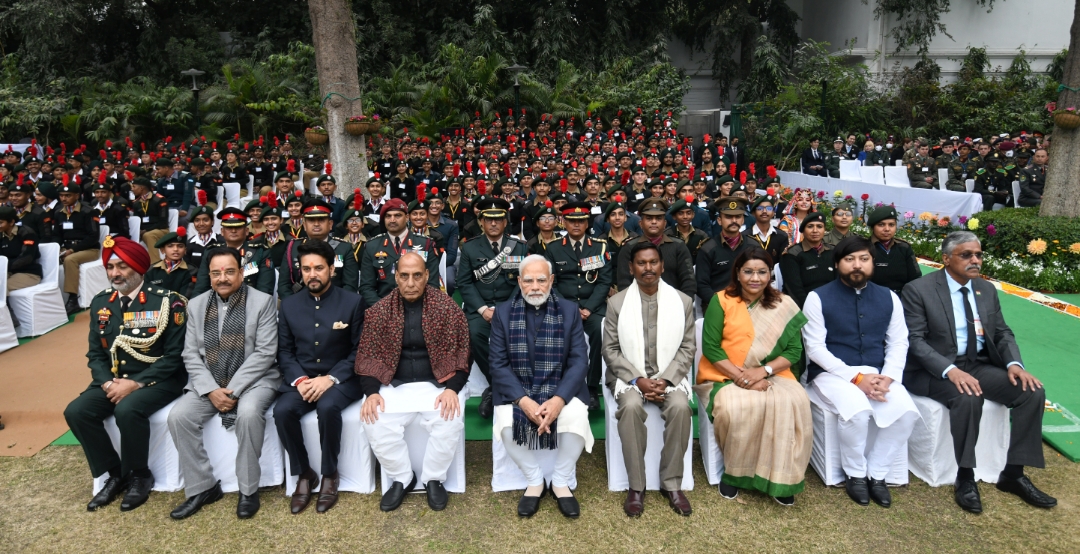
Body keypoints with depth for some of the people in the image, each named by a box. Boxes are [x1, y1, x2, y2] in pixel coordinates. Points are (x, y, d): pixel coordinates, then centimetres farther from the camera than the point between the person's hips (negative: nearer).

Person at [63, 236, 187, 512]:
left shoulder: (167, 301, -11)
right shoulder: (100, 303, 7)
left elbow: (174, 355, -13)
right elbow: (96, 353, 10)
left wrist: (136, 383, -20)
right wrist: (107, 382, -10)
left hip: (158, 379, -6)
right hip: (113, 379, 6)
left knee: (128, 410, -32)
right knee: (76, 412, -17)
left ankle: (140, 476, -6)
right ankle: (115, 474, 3)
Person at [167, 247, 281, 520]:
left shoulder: (263, 301, -5)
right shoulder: (197, 305, 8)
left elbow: (265, 353, -11)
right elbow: (191, 354, 4)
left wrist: (234, 388, -18)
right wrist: (211, 390, -11)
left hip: (253, 379, -4)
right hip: (209, 383, 5)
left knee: (248, 413, -33)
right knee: (178, 416, -18)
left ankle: (248, 489, -14)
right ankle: (202, 487, -1)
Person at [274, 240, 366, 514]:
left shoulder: (352, 302, -3)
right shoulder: (289, 305, 8)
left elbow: (359, 350, -5)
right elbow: (284, 350, 7)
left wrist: (331, 378, -17)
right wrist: (299, 379, -11)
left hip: (340, 378, -3)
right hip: (301, 379, 3)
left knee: (328, 407, -33)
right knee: (282, 411, -26)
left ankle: (330, 475, -9)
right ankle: (304, 474, -3)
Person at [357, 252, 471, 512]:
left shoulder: (447, 307, -4)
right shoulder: (378, 311, 1)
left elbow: (461, 352, -3)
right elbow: (367, 356, 4)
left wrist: (452, 389, -17)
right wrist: (371, 392, -12)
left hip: (436, 384, -1)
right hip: (394, 386, 2)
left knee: (451, 421, -28)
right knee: (375, 423, -24)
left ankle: (434, 479, 0)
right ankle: (402, 479, 3)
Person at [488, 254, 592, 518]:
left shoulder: (569, 311, 2)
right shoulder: (503, 313, 1)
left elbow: (579, 361, -4)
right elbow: (498, 364, -4)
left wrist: (558, 399, -21)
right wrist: (523, 400, -20)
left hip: (561, 389, 0)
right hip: (516, 391, 0)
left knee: (576, 420, -28)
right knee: (507, 424, -27)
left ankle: (561, 482, 2)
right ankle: (534, 481, 2)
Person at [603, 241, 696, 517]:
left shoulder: (682, 301, 4)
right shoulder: (617, 302, 1)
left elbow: (687, 347, 2)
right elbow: (611, 350, -1)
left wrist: (665, 380, -12)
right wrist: (637, 380, -13)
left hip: (670, 375, 1)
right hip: (629, 376, -1)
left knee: (680, 407, -29)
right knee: (631, 407, -31)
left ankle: (672, 484, -12)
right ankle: (636, 486, -17)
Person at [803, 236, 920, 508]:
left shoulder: (888, 298, 9)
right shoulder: (818, 297, -5)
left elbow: (898, 344, 6)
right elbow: (815, 348, -9)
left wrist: (888, 377, -13)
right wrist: (856, 377, -18)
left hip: (876, 374, 4)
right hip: (832, 373, -4)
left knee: (906, 411, -24)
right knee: (857, 410, -32)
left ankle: (876, 473, 0)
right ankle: (855, 474, -4)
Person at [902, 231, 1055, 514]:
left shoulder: (987, 290, 11)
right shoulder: (919, 289, -9)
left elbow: (1003, 333, 12)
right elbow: (915, 340, -15)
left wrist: (1014, 363, -10)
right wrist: (950, 370, -28)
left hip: (979, 365, 7)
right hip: (935, 369, -6)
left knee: (1033, 392, -14)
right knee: (968, 397, -34)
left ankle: (1013, 474, 0)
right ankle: (965, 478, -16)